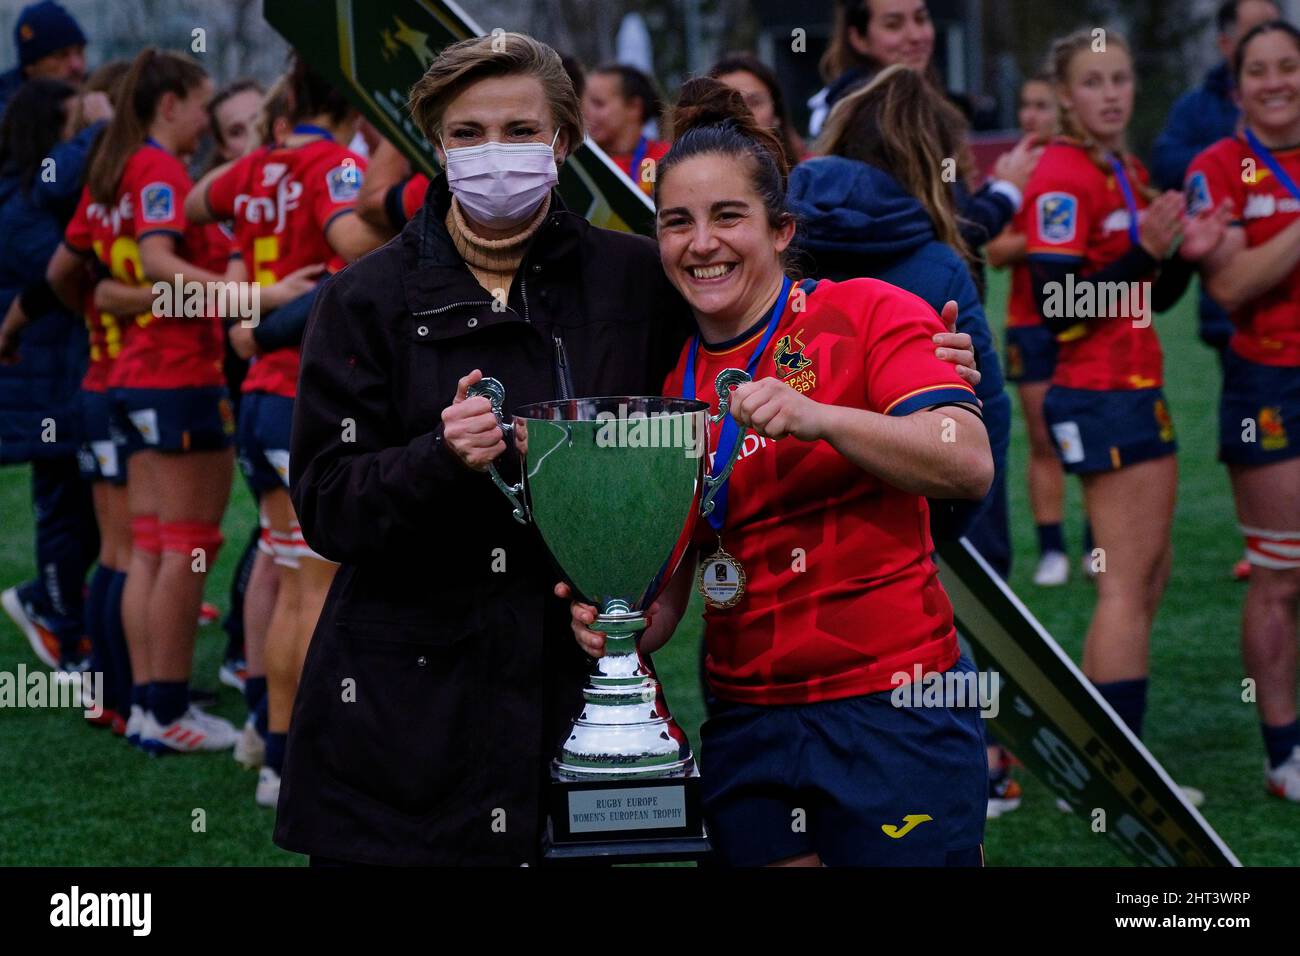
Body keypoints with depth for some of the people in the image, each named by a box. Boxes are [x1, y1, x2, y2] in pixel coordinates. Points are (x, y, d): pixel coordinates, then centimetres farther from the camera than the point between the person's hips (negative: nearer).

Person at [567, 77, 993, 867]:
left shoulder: (867, 313, -4)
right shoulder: (670, 385, 10)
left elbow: (970, 467, -19)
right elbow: (665, 587, 11)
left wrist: (814, 416, -30)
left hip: (894, 713, -4)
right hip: (747, 729, 4)